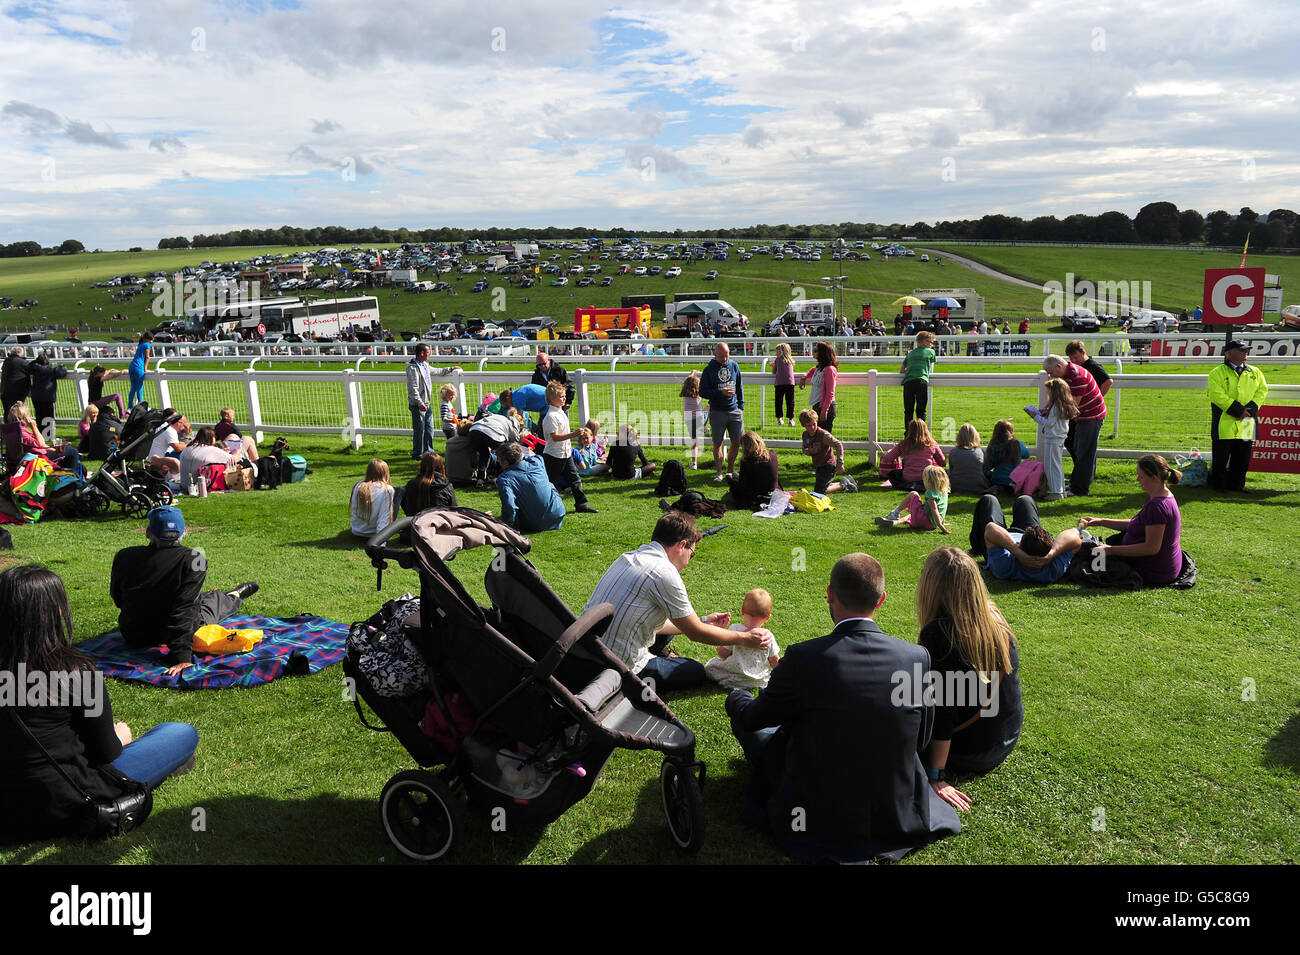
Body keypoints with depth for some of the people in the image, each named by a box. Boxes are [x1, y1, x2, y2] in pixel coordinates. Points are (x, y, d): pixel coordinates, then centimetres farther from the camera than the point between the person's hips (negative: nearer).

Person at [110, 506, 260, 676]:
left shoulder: (124, 557, -12)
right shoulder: (193, 559, -25)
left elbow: (117, 598, 4)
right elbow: (185, 609, -30)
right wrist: (181, 656, -31)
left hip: (132, 637, 4)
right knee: (216, 599, 26)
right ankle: (235, 596, 60)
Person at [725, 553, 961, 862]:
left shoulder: (803, 659, -22)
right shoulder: (917, 657, -13)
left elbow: (752, 718, -5)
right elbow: (921, 741, 2)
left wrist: (735, 697, 20)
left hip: (817, 823, -4)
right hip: (899, 817, 4)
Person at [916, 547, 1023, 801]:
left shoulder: (938, 634, -28)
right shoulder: (996, 620, -7)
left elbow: (942, 709, -27)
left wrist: (934, 776, -20)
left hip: (967, 756, -6)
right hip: (1007, 743, 6)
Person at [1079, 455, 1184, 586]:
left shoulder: (1157, 506, -27)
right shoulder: (1164, 497, 7)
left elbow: (1152, 547, -28)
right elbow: (1136, 525, 16)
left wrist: (1111, 550, -25)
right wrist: (1101, 521, 12)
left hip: (1155, 573, -10)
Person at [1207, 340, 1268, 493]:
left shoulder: (1255, 372, 12)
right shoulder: (1217, 373, -5)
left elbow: (1262, 390, 8)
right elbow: (1218, 396, -14)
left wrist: (1251, 409, -8)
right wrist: (1238, 411, -18)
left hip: (1246, 424, 5)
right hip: (1224, 423, -5)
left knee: (1242, 458, 9)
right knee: (1221, 457, 1)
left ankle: (1236, 484, 21)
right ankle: (1218, 485, 12)